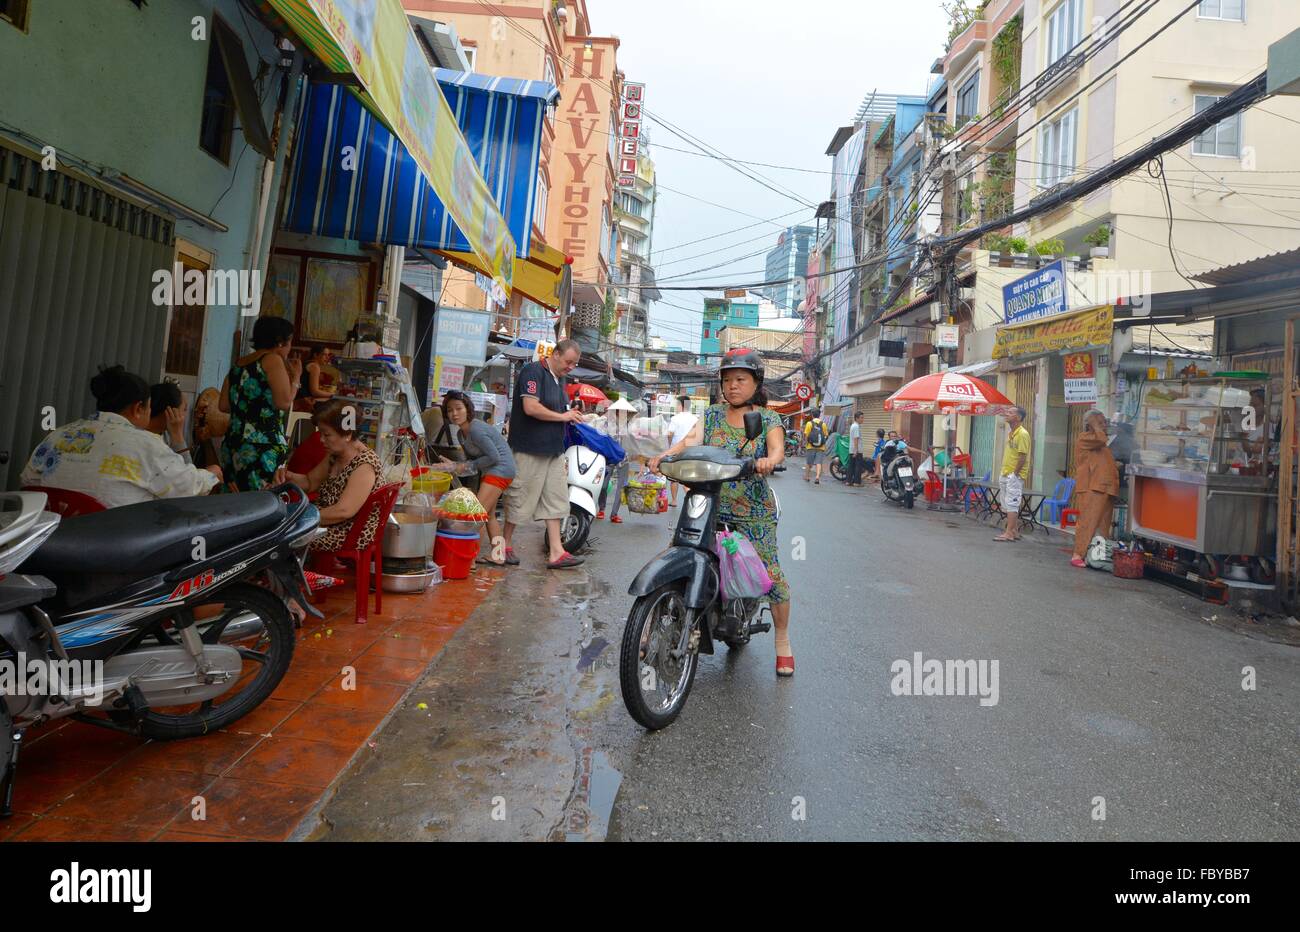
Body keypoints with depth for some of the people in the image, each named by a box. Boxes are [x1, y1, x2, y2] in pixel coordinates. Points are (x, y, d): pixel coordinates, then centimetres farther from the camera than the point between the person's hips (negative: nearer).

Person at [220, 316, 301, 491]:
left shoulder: (238, 364, 17)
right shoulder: (273, 360, -4)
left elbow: (224, 406, 16)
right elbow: (284, 402, -14)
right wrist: (296, 377, 2)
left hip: (233, 444, 8)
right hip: (263, 447, -8)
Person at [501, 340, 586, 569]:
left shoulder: (559, 378, 17)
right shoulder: (533, 372, -11)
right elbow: (531, 408, -23)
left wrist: (571, 417, 10)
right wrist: (562, 417, -15)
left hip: (554, 450, 9)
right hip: (530, 449, -9)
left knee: (555, 499, 5)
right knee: (521, 498, 0)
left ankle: (556, 552, 7)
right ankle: (505, 545, 16)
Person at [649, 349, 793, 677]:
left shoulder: (768, 418, 3)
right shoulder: (713, 414, 11)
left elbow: (778, 448, -14)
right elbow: (691, 439, -5)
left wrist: (769, 461, -38)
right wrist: (665, 455, -25)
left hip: (753, 512, -2)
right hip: (708, 505, 3)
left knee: (772, 575, -5)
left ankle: (783, 642, 17)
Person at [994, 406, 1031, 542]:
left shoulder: (1022, 434, -14)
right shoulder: (1011, 433, 14)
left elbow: (1023, 456, -18)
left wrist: (1015, 473, -15)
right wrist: (1005, 472, 14)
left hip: (1015, 476, -9)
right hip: (1006, 474, 9)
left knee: (1011, 504, -8)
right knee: (1007, 505, 13)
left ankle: (1009, 533, -7)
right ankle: (1015, 531, 20)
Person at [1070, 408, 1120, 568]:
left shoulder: (1103, 444, 26)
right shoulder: (1084, 438, -1)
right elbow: (1101, 439, -20)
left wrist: (1118, 466, 18)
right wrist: (1095, 425, -5)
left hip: (1105, 488, 9)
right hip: (1091, 488, -9)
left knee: (1103, 524, 7)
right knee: (1088, 521, -13)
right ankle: (1078, 555, -13)